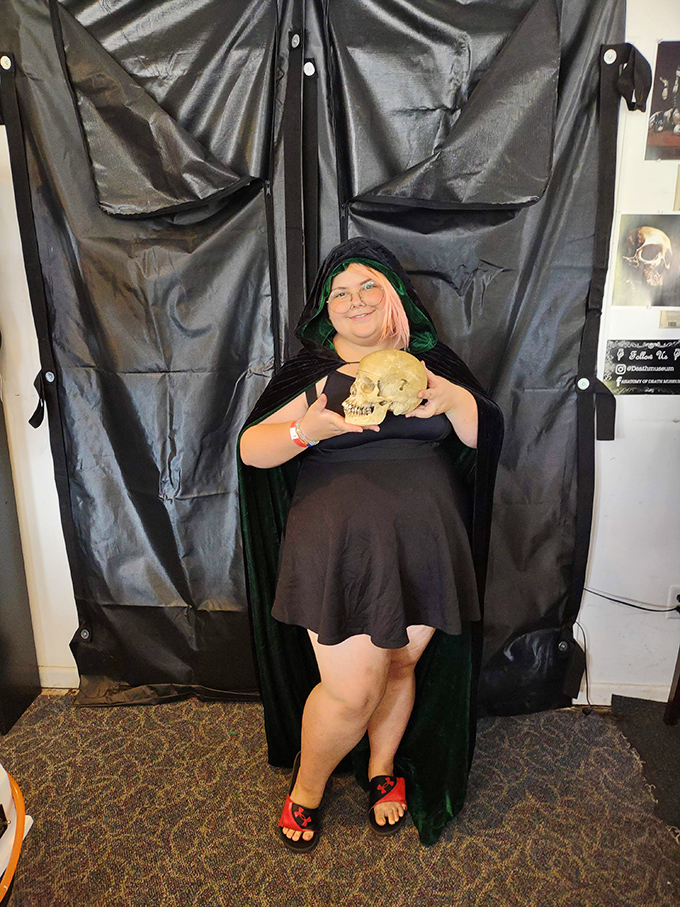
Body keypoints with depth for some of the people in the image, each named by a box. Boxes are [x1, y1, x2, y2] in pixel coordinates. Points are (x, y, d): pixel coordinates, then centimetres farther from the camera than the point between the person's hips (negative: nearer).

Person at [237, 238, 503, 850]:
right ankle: (306, 788, 28)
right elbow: (250, 449, -2)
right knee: (351, 690, -3)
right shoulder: (310, 370, 4)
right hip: (342, 541, -3)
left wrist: (454, 398, -12)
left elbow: (485, 437, 8)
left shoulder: (432, 361, 12)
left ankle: (382, 768, 43)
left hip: (425, 540, 3)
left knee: (400, 665, 14)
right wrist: (306, 431, -21)